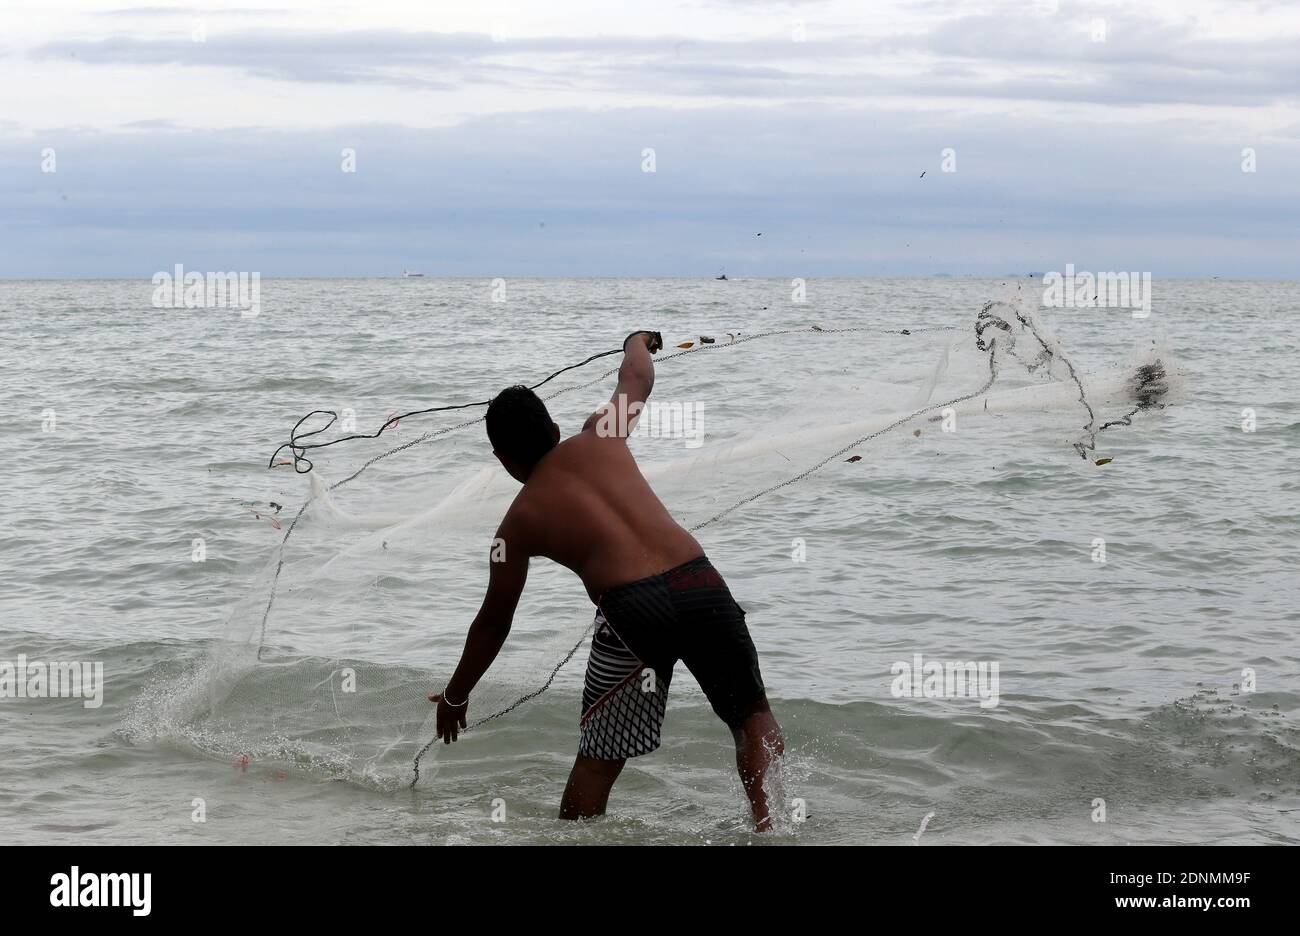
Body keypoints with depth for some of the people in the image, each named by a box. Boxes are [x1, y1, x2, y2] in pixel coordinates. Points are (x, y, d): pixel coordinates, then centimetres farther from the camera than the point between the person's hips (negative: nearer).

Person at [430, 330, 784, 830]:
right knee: (752, 715, 17)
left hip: (631, 608, -2)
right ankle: (768, 822, 1)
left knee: (597, 760, 13)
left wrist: (455, 697, 34)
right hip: (699, 580, 2)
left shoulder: (520, 520, 13)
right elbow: (638, 374, 36)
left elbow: (492, 623, 20)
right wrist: (637, 339, 60)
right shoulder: (598, 437, 17)